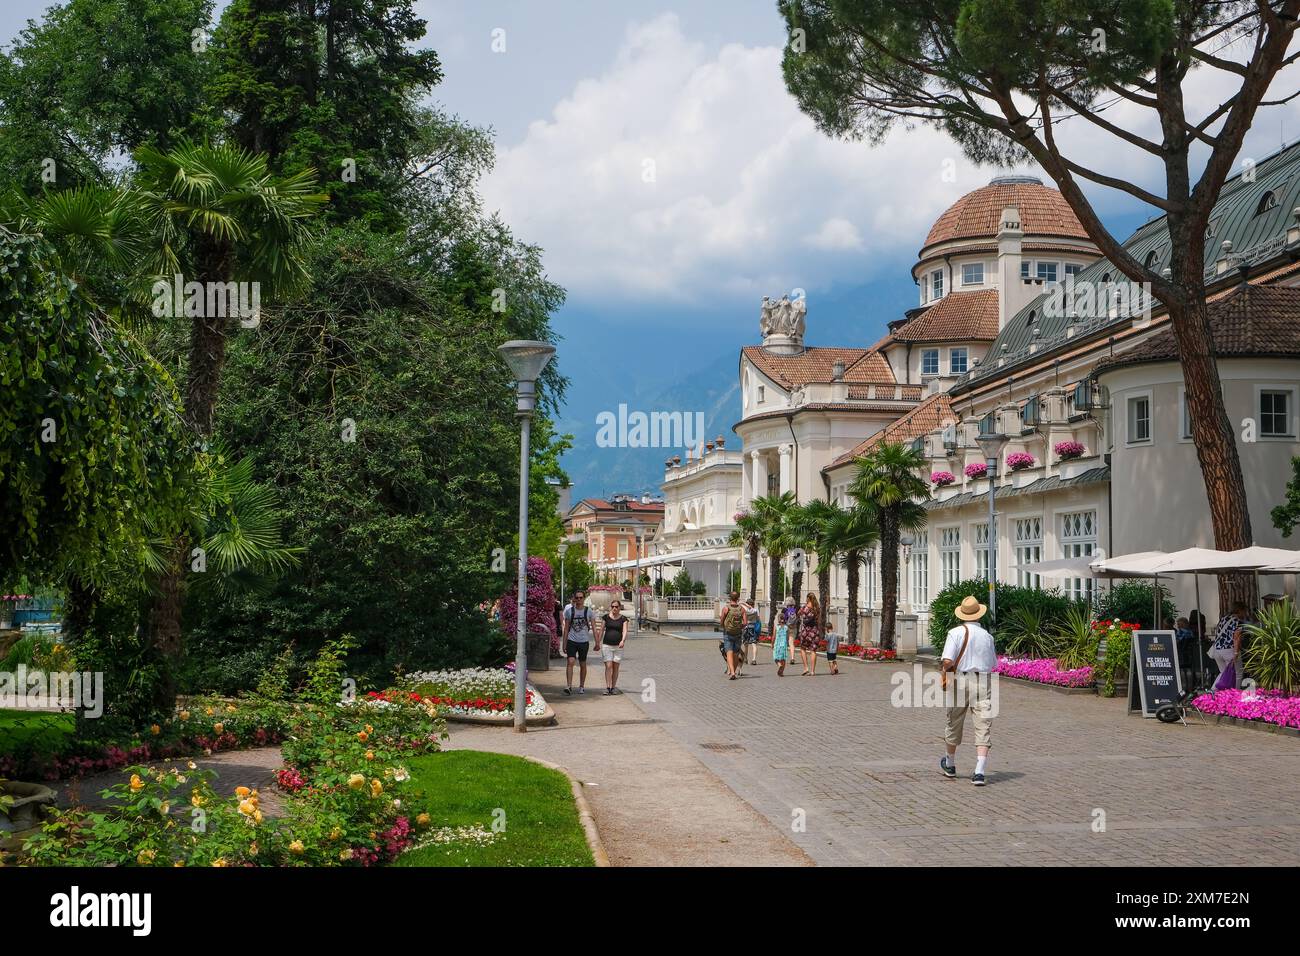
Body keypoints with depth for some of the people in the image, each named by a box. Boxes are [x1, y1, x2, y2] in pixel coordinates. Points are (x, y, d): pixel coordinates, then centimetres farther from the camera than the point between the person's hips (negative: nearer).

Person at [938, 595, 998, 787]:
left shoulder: (956, 633, -7)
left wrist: (945, 676, 3)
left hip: (959, 680, -1)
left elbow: (948, 661, -17)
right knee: (983, 727, -2)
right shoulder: (987, 636, 5)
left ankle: (950, 765, 36)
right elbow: (993, 664, 15)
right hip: (983, 681, 1)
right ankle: (979, 772, -14)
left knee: (954, 724, 17)